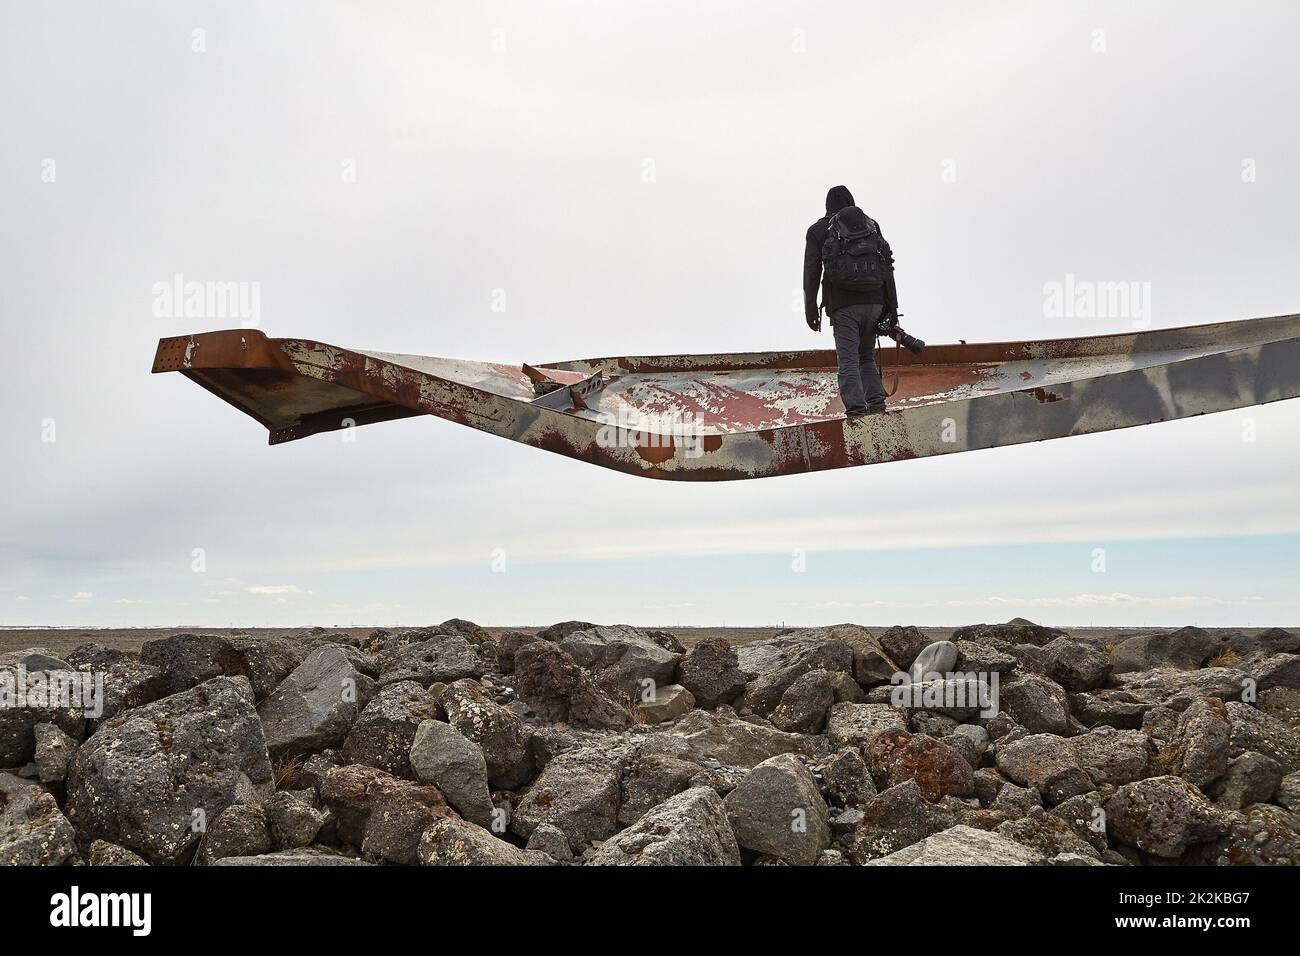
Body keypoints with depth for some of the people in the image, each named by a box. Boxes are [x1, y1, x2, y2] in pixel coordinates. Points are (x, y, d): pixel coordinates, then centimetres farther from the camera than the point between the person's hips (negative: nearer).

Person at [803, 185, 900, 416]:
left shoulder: (818, 230, 8)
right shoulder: (871, 225, 15)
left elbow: (812, 273, 2)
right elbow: (887, 265, 10)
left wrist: (810, 310, 4)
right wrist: (891, 306, 10)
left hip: (843, 304, -3)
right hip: (874, 302, 3)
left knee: (848, 359, -4)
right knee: (866, 356, 16)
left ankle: (856, 406, -18)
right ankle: (876, 401, 4)